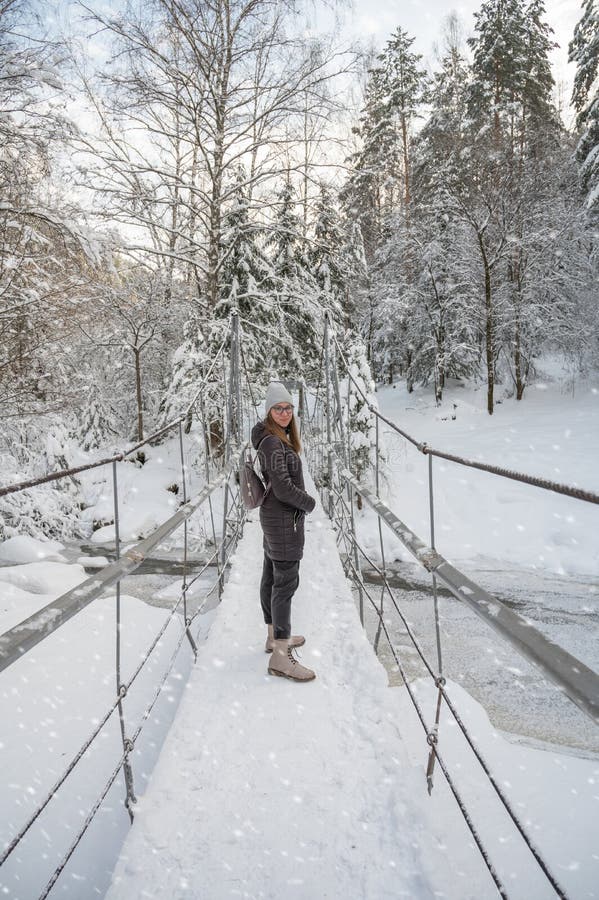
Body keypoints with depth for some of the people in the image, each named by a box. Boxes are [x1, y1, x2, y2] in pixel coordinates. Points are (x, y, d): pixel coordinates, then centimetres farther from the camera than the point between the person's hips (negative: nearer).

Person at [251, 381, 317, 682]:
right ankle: (280, 656, -6)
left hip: (273, 516, 10)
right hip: (284, 519, -10)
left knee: (271, 576, 16)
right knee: (286, 582, -9)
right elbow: (283, 488, -25)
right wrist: (310, 503, -8)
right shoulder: (273, 443, -21)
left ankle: (275, 635, 30)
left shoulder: (279, 438, 10)